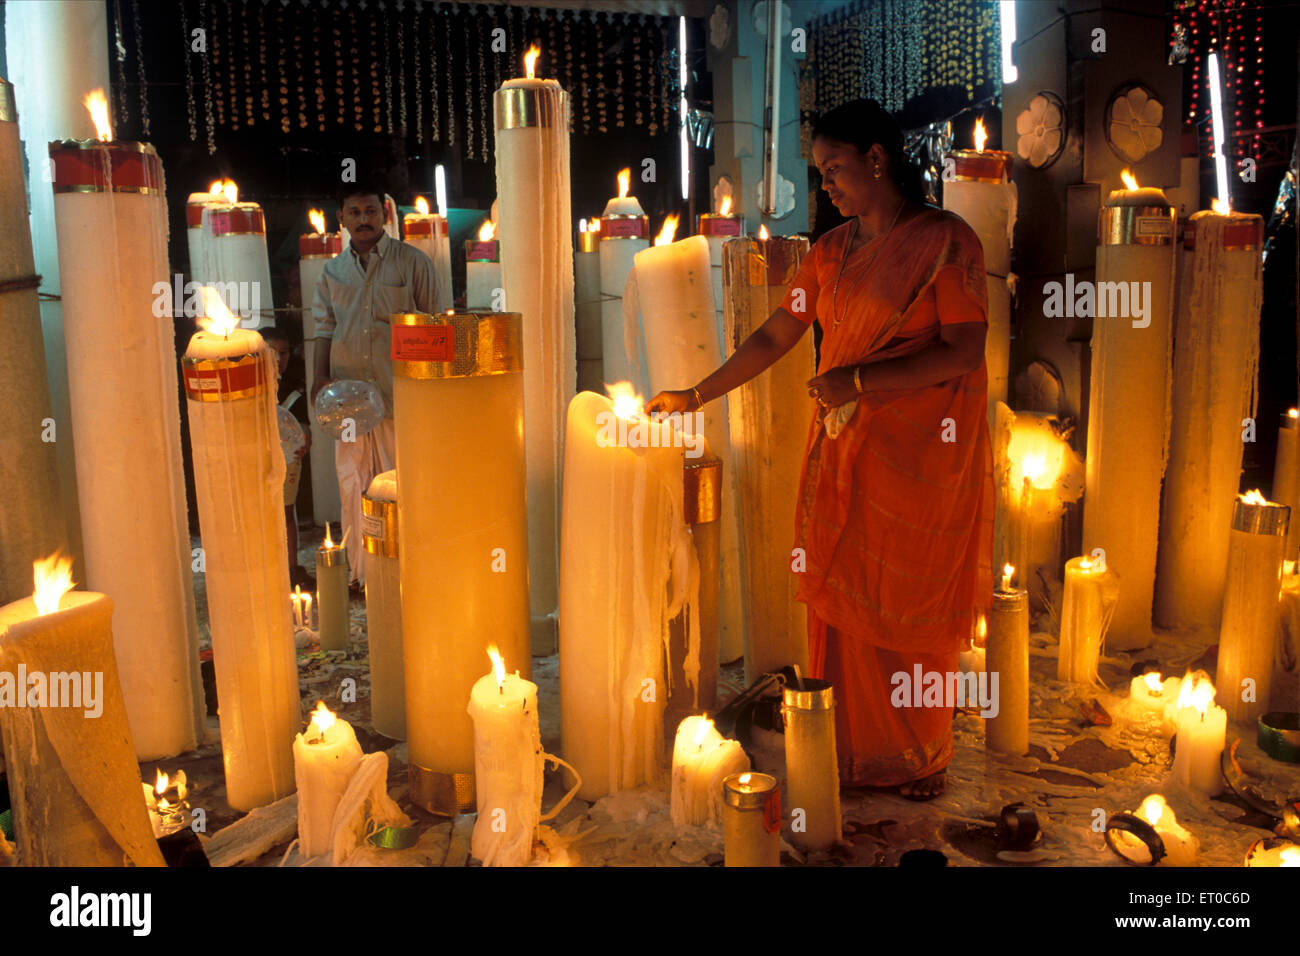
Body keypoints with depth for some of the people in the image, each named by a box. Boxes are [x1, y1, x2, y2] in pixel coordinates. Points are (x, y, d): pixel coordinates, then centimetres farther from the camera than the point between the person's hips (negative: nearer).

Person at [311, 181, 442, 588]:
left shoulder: (413, 263, 1)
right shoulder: (333, 271, 12)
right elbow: (325, 327, 15)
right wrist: (321, 377, 0)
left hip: (400, 397, -4)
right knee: (352, 485, 8)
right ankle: (361, 573, 19)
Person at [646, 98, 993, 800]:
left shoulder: (946, 240, -7)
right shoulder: (832, 250, 11)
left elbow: (964, 352, -14)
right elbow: (776, 335, 13)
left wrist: (856, 381, -19)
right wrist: (696, 395, 9)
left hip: (920, 459, -5)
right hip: (840, 455, 5)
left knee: (911, 610, 6)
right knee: (840, 603, 9)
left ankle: (921, 757, 26)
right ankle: (849, 750, 26)